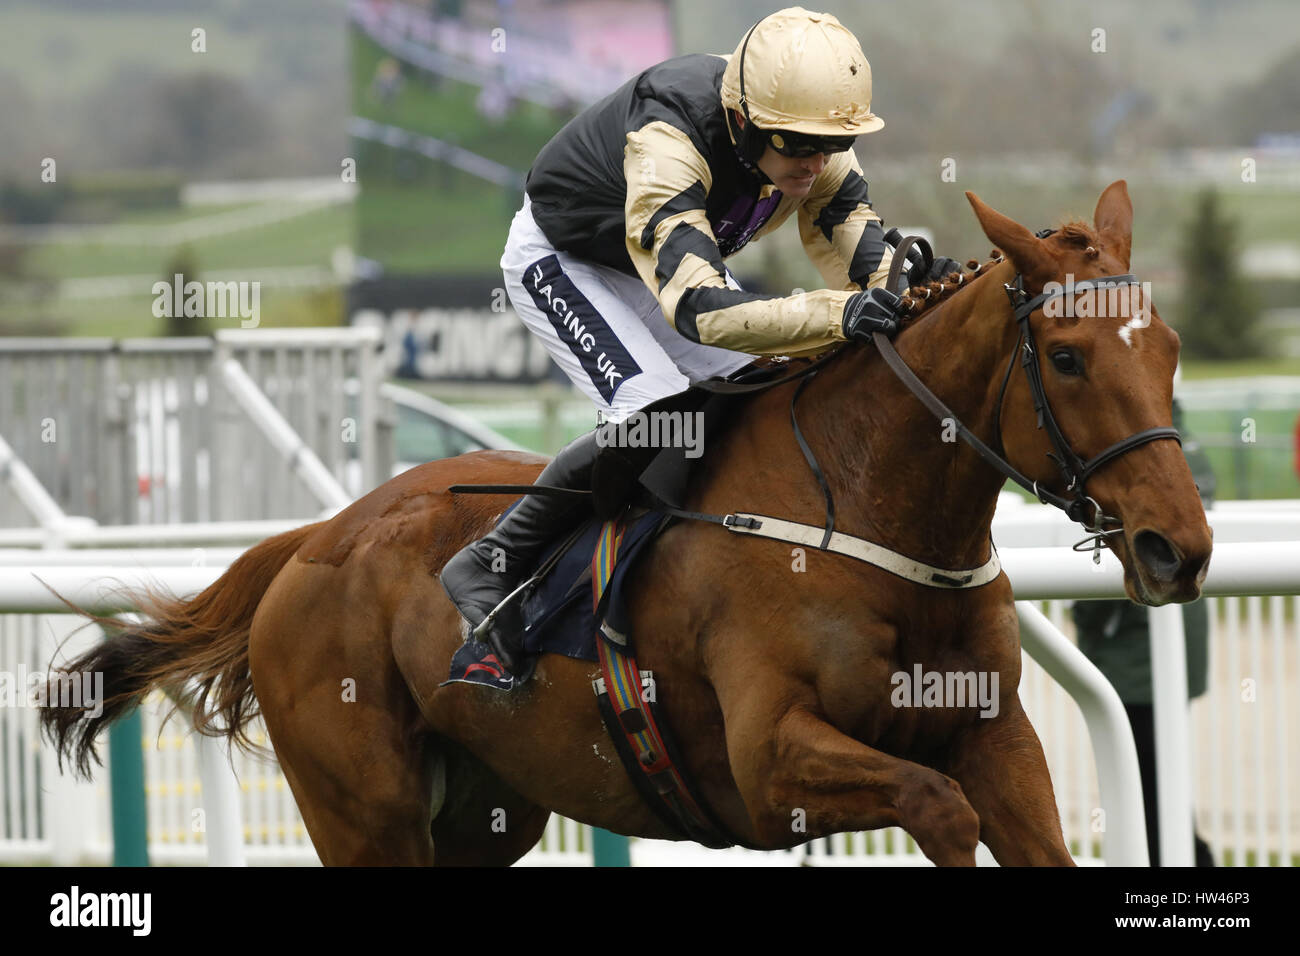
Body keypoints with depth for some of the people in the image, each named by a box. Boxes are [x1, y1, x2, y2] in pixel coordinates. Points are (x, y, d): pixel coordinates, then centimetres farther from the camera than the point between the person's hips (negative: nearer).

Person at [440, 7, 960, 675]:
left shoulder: (816, 147, -22)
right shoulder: (667, 141, -44)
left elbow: (858, 259, -21)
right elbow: (698, 308, -54)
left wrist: (906, 282, -46)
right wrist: (837, 315, -65)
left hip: (686, 252, 7)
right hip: (561, 262, -7)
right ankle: (493, 566, -13)